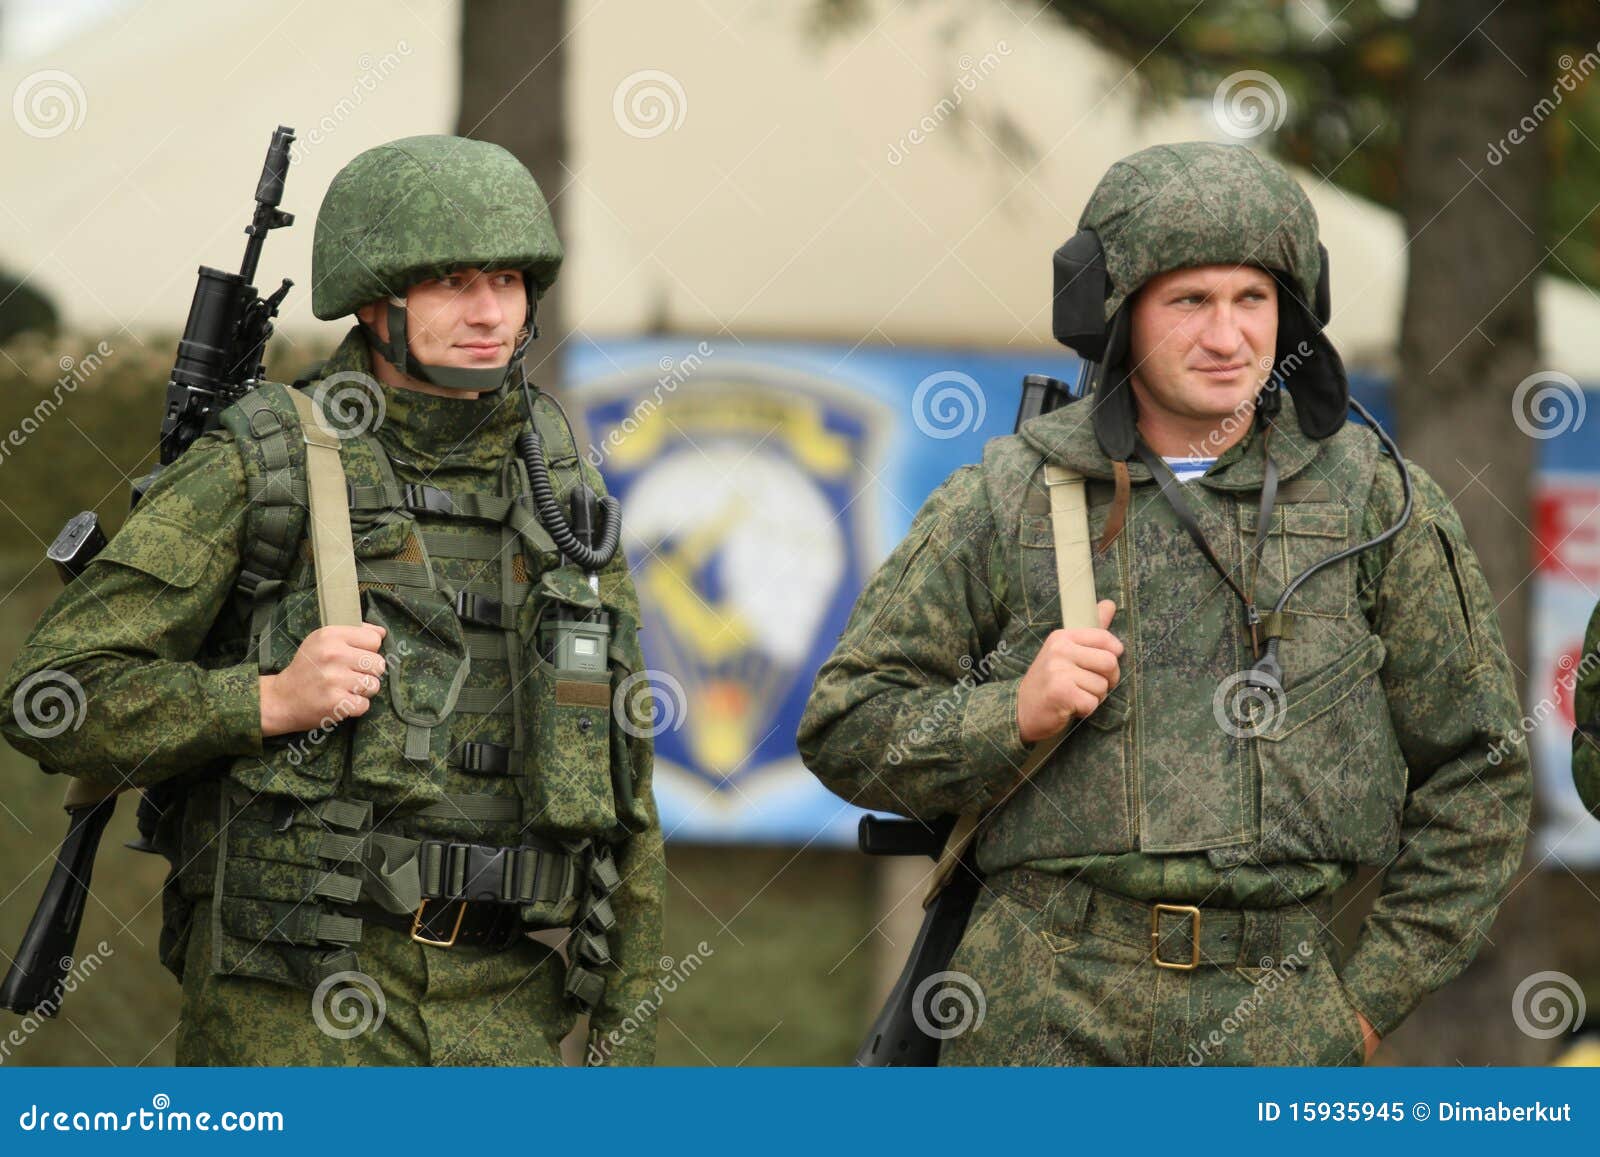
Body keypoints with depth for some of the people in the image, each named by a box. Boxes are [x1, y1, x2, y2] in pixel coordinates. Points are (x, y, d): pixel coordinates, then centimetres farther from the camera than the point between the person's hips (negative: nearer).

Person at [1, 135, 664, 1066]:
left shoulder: (563, 495, 12)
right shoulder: (258, 472, -2)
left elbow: (621, 782, 16)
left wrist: (631, 1026, 12)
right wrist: (273, 702, -17)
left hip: (503, 1013, 4)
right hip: (295, 1013, -4)